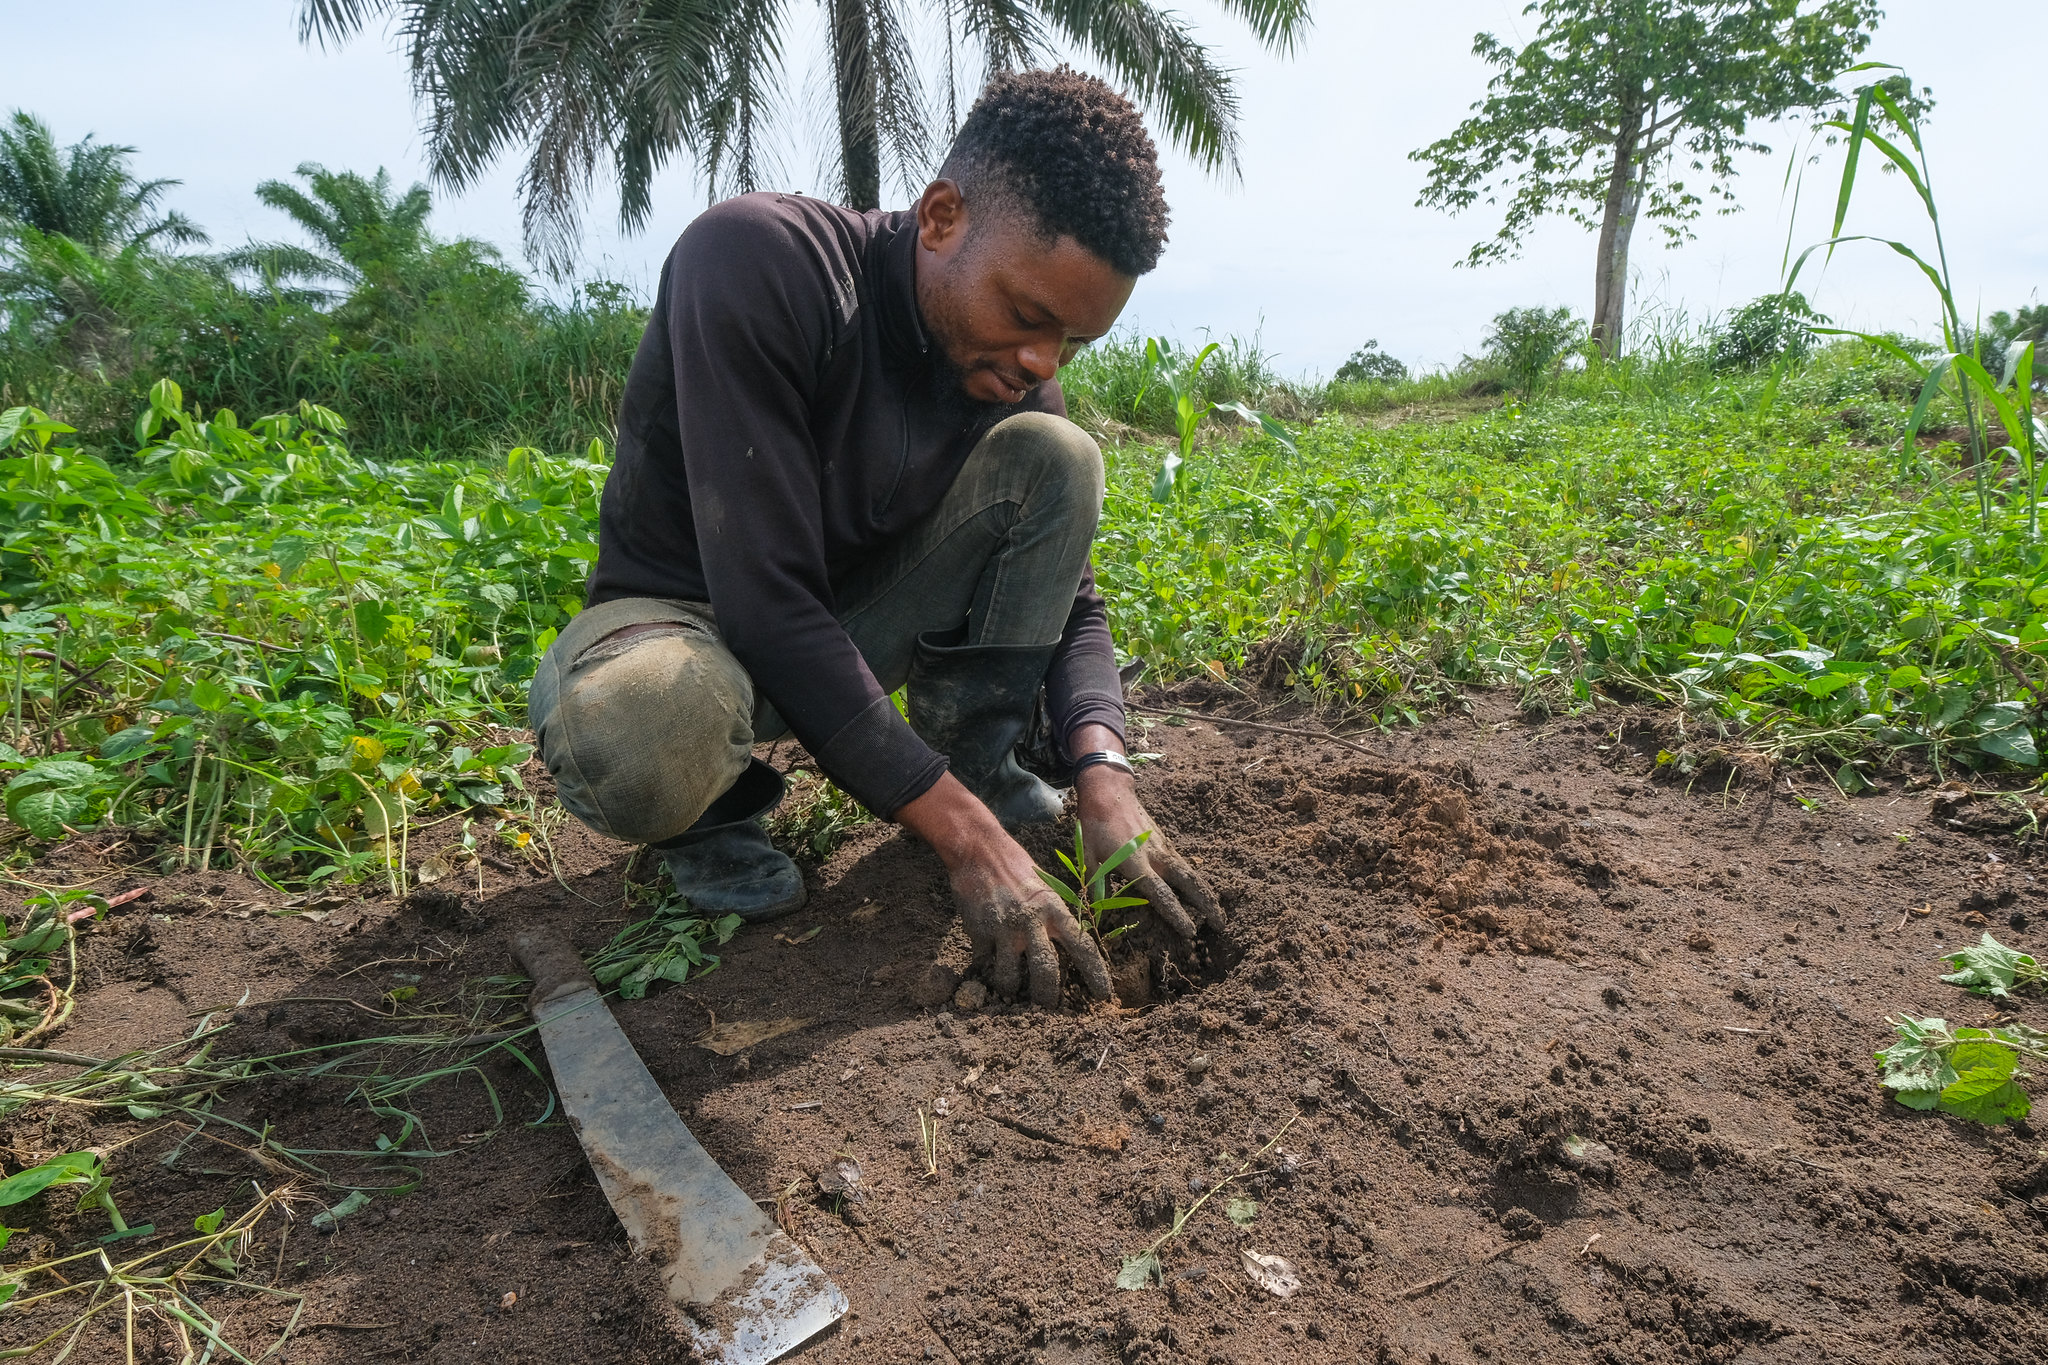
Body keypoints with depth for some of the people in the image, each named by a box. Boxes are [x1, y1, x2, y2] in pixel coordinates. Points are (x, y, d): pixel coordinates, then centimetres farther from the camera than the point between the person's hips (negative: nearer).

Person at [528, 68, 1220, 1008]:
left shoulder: (1014, 376, -9)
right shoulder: (756, 263, -28)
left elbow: (1069, 600, -5)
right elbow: (767, 600, -34)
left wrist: (1102, 774, -25)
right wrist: (966, 836, -36)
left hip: (853, 623, 5)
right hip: (688, 619, -4)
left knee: (1053, 456, -13)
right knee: (636, 739, -41)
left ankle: (978, 761, -4)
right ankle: (709, 813, -4)